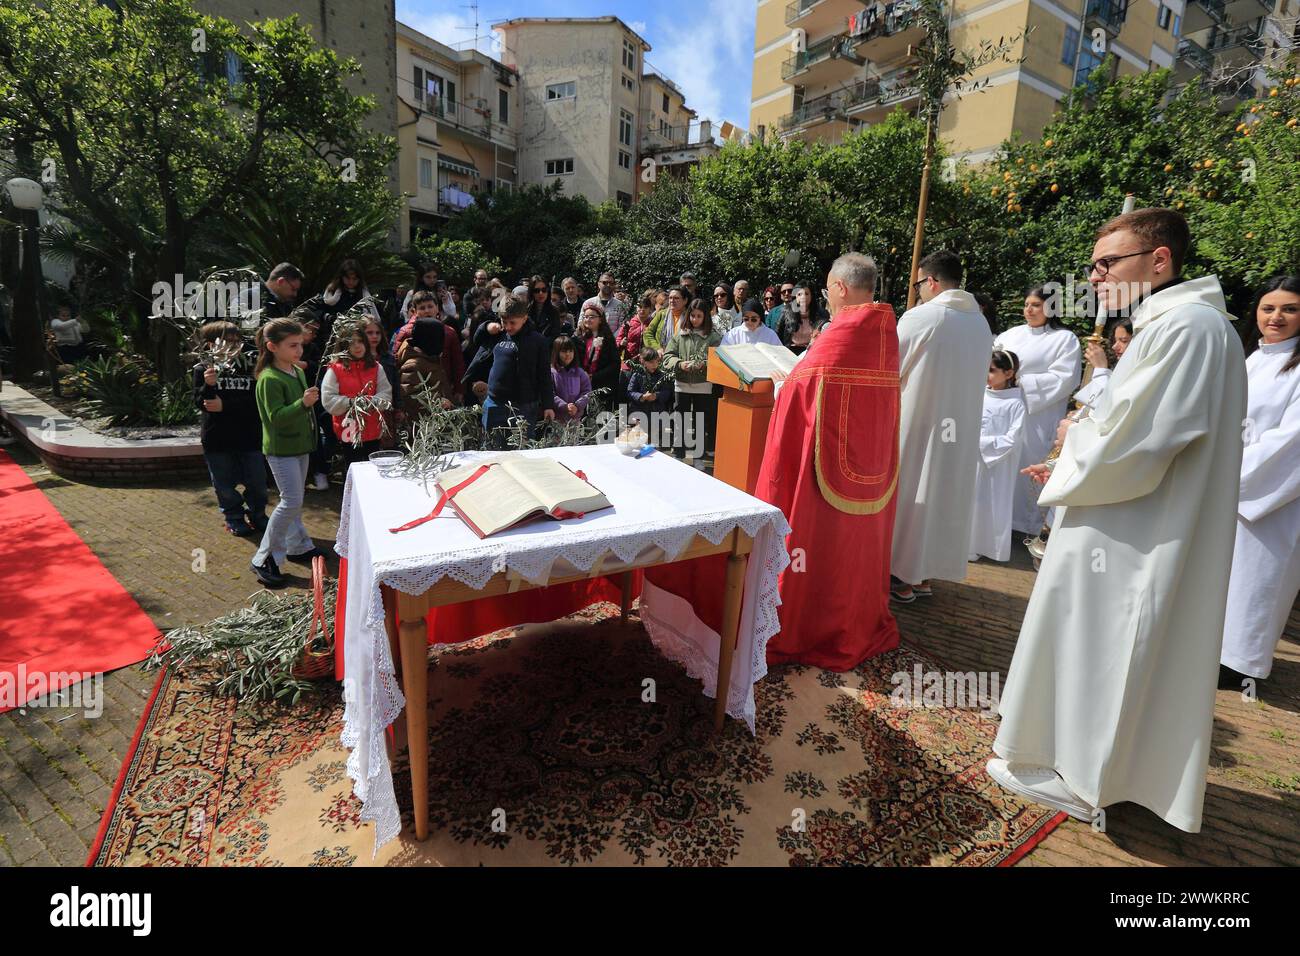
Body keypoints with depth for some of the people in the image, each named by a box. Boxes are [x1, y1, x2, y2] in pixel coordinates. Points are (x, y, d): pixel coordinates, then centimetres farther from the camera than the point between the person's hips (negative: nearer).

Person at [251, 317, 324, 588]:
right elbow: (276, 416, -25)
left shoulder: (298, 372, 8)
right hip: (280, 449, -8)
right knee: (291, 500, -11)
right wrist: (303, 403, -35)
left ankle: (298, 546, 31)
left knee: (295, 499, 18)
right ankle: (264, 559, -1)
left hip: (299, 444, 9)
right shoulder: (269, 379, -18)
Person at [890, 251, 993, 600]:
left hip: (917, 425, -6)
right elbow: (970, 377, 16)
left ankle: (901, 576, 11)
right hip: (961, 430, 6)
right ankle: (922, 574, 22)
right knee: (943, 495, 12)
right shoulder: (981, 323, 7)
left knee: (908, 492, 4)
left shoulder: (920, 317, -14)